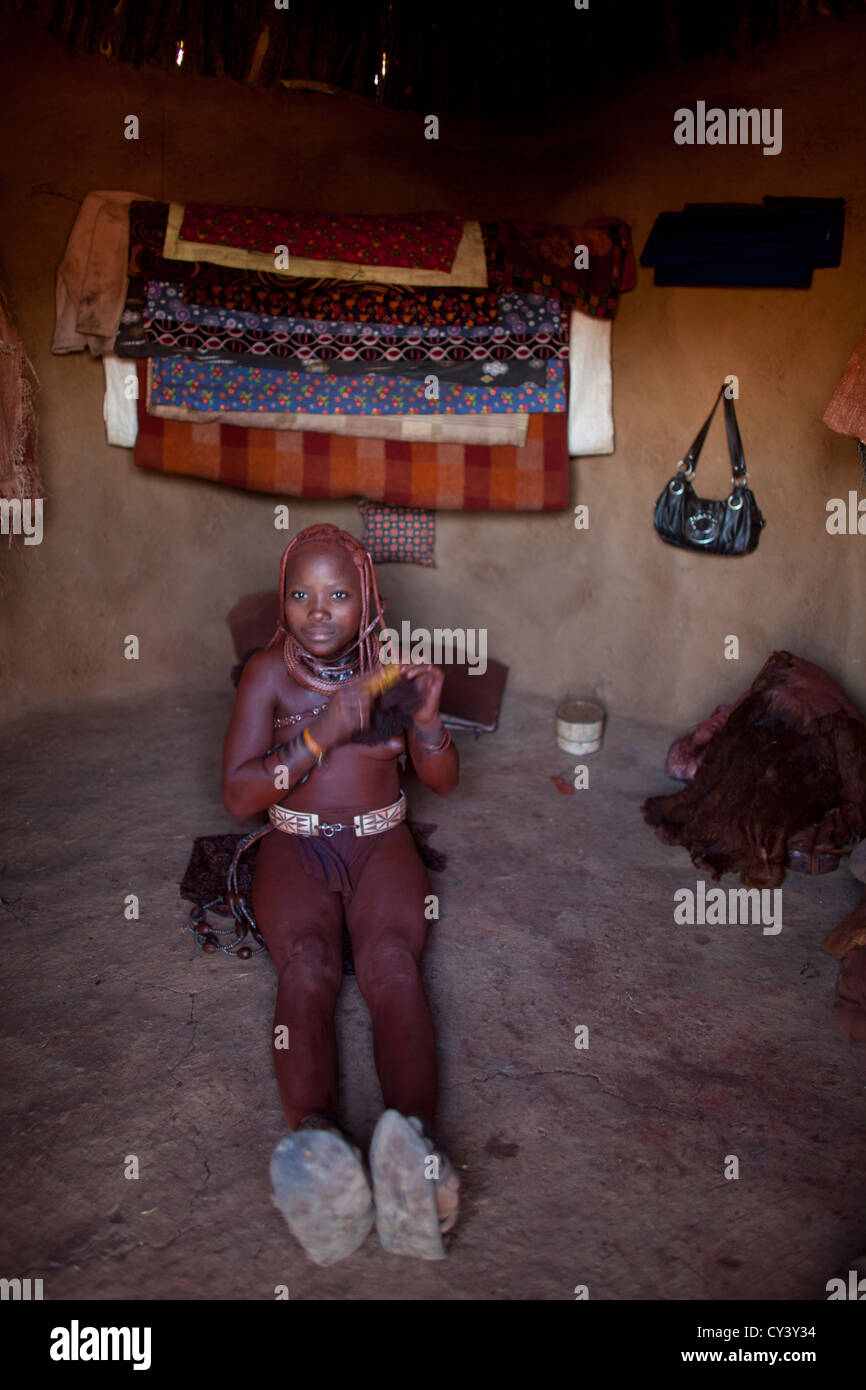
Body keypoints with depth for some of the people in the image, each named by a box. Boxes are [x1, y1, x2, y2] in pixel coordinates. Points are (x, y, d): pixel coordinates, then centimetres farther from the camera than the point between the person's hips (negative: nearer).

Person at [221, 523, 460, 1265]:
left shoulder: (390, 665, 4)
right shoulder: (269, 671, -1)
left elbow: (444, 781, 7)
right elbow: (238, 795, -8)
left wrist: (427, 718, -15)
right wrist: (323, 735, -21)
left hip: (381, 842, 0)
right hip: (295, 847, 0)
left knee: (391, 957, -31)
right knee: (307, 961, -32)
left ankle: (414, 1139, -52)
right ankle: (315, 1135, -52)